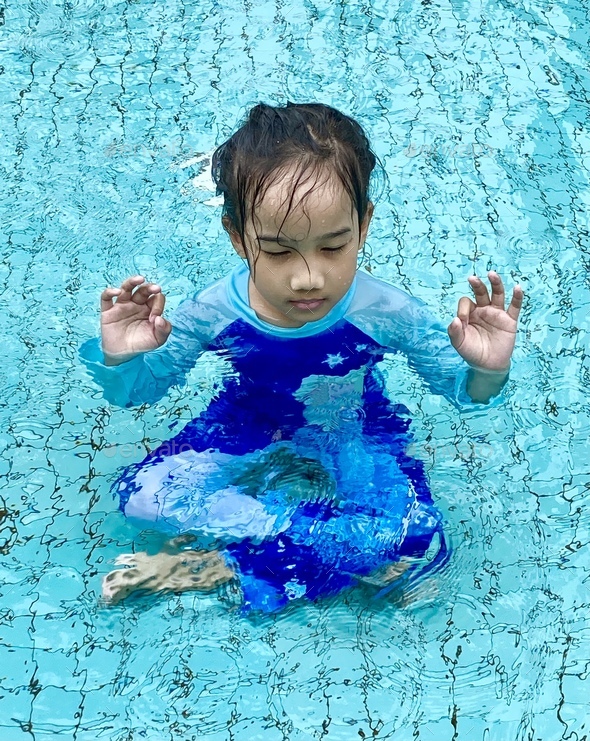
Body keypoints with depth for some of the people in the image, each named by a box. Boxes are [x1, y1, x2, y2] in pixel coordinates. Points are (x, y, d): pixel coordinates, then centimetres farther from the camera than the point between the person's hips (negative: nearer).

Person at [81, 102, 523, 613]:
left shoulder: (387, 314, -27)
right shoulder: (214, 313, -25)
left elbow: (459, 388, -11)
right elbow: (137, 390, -9)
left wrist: (487, 371, -36)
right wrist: (119, 358, -34)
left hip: (354, 436, -1)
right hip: (248, 428, 1)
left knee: (419, 541, -26)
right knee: (140, 495, -18)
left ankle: (222, 564, -16)